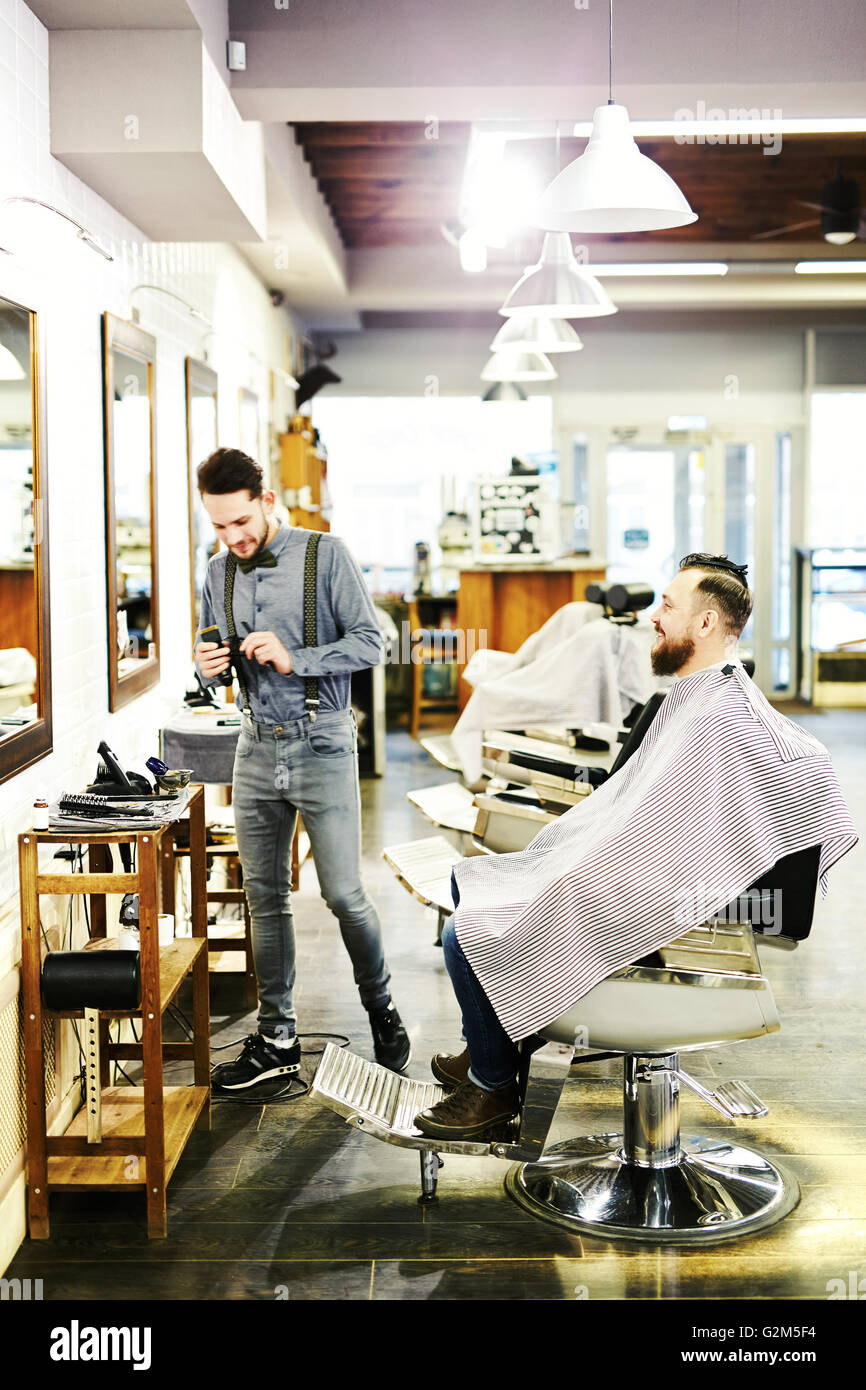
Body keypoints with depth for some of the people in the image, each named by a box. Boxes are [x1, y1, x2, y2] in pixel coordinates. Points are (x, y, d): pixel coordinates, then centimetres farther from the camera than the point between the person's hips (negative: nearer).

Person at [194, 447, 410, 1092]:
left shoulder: (326, 555, -6)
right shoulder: (219, 573, 9)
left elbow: (370, 642, -9)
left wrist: (295, 659, -20)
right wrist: (208, 665, -5)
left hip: (322, 747, -4)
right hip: (257, 748, 5)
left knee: (344, 894, -3)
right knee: (265, 897, 8)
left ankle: (381, 1007, 22)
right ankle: (277, 1038, 18)